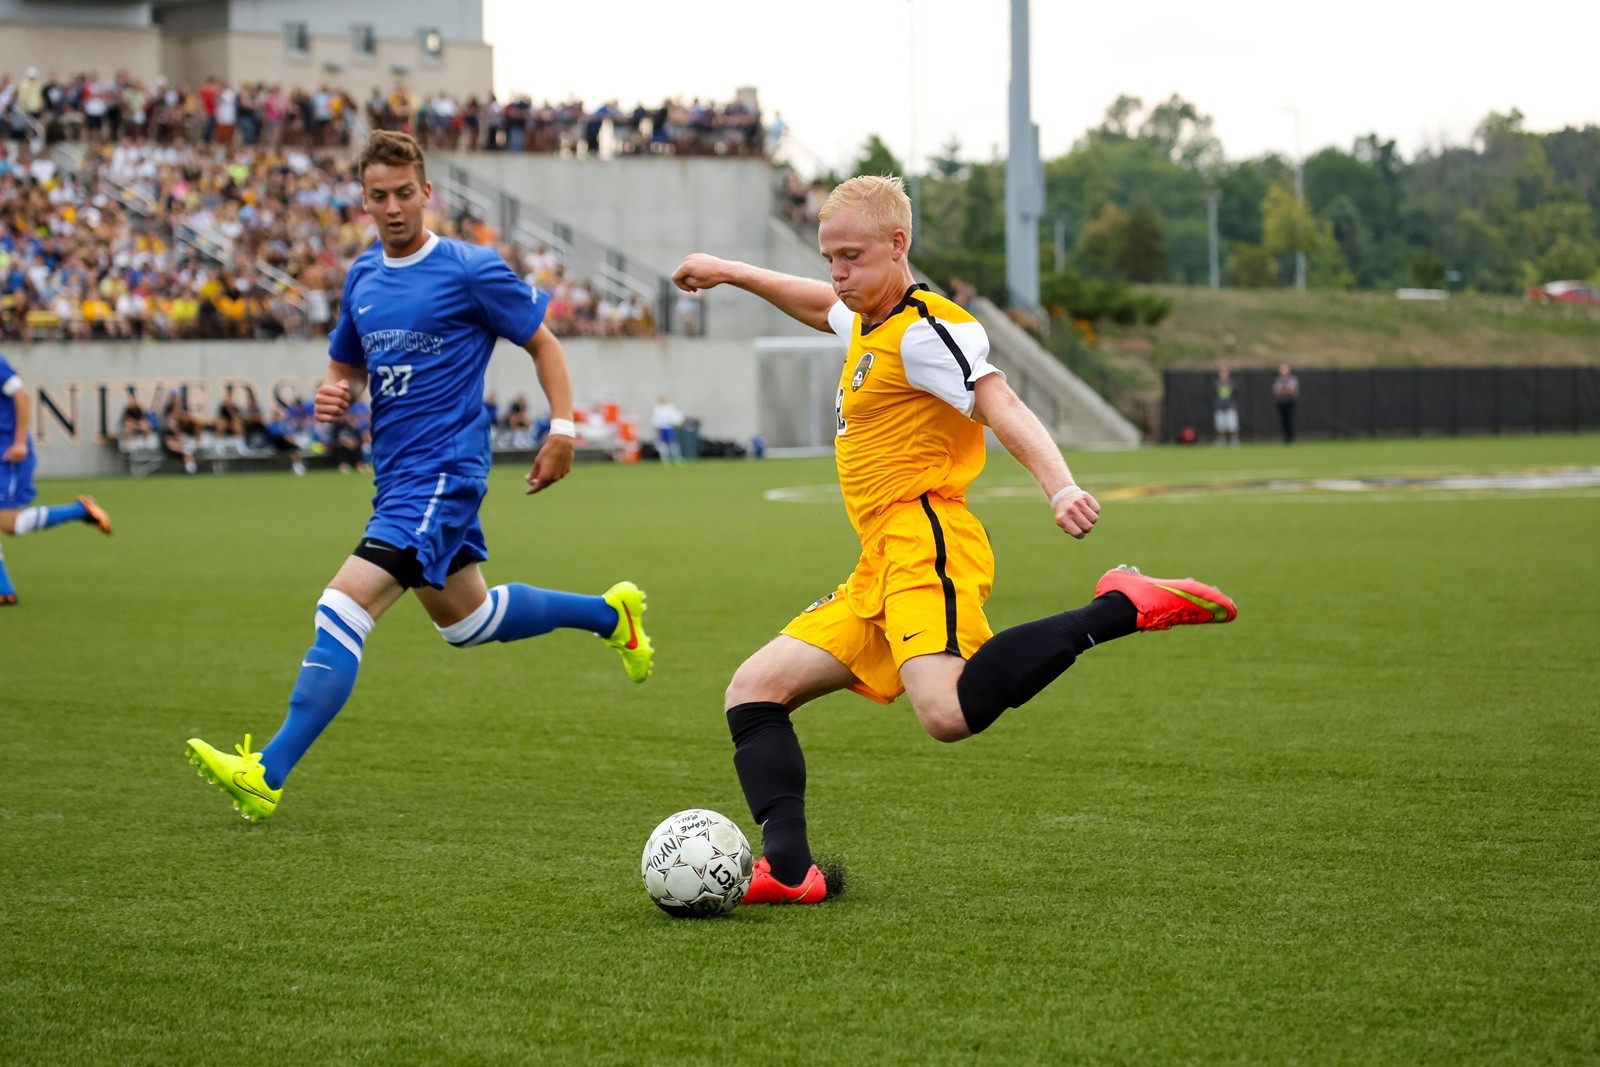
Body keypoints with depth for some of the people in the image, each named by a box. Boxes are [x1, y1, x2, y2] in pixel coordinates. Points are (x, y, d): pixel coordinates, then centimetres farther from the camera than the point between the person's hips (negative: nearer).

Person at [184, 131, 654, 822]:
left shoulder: (471, 271, -9)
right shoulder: (362, 278, 10)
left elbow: (543, 343, 0)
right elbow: (346, 366, 23)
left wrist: (563, 428, -11)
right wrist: (334, 395, -1)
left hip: (441, 472, -9)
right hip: (397, 474, 9)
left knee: (343, 610, -20)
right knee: (465, 619, 24)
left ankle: (268, 776, -23)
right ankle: (610, 614, 45)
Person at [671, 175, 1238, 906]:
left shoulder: (924, 331, -8)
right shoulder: (869, 325, 22)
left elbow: (1000, 406, -23)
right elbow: (819, 305, 47)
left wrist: (1059, 487, -39)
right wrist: (730, 273, 52)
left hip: (926, 545, -10)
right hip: (880, 570, 10)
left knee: (949, 712, -35)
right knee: (753, 692, 8)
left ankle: (1120, 609, -23)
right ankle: (788, 869, -3)